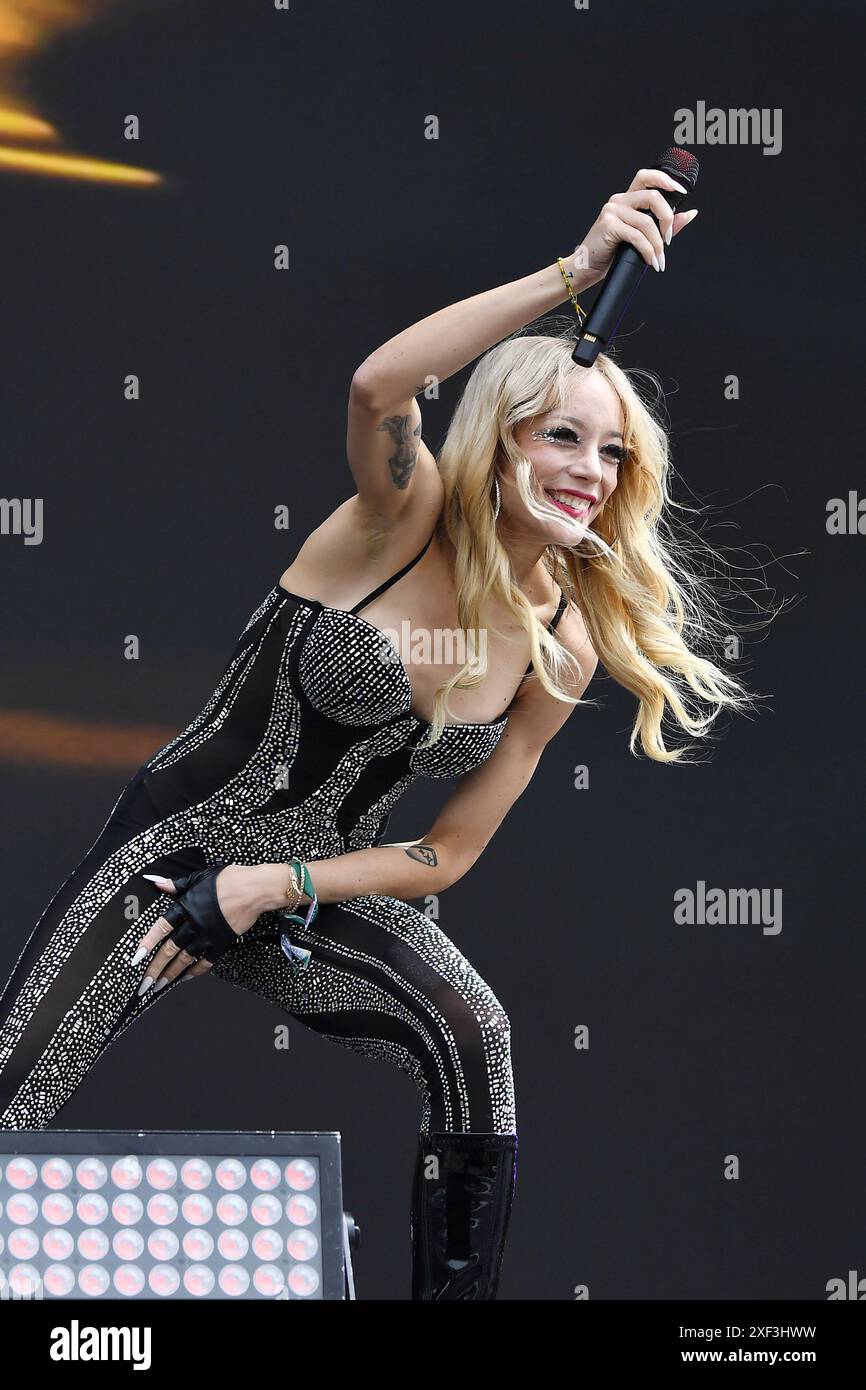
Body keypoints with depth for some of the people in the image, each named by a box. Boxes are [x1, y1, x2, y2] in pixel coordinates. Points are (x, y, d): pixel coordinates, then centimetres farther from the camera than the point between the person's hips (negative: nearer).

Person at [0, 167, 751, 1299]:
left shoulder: (564, 648, 0)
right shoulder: (407, 520, -11)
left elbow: (449, 853, 4)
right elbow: (379, 386, -36)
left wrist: (273, 888, -10)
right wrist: (577, 270, -34)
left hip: (316, 894, 4)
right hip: (176, 850, -3)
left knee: (472, 1037, -26)